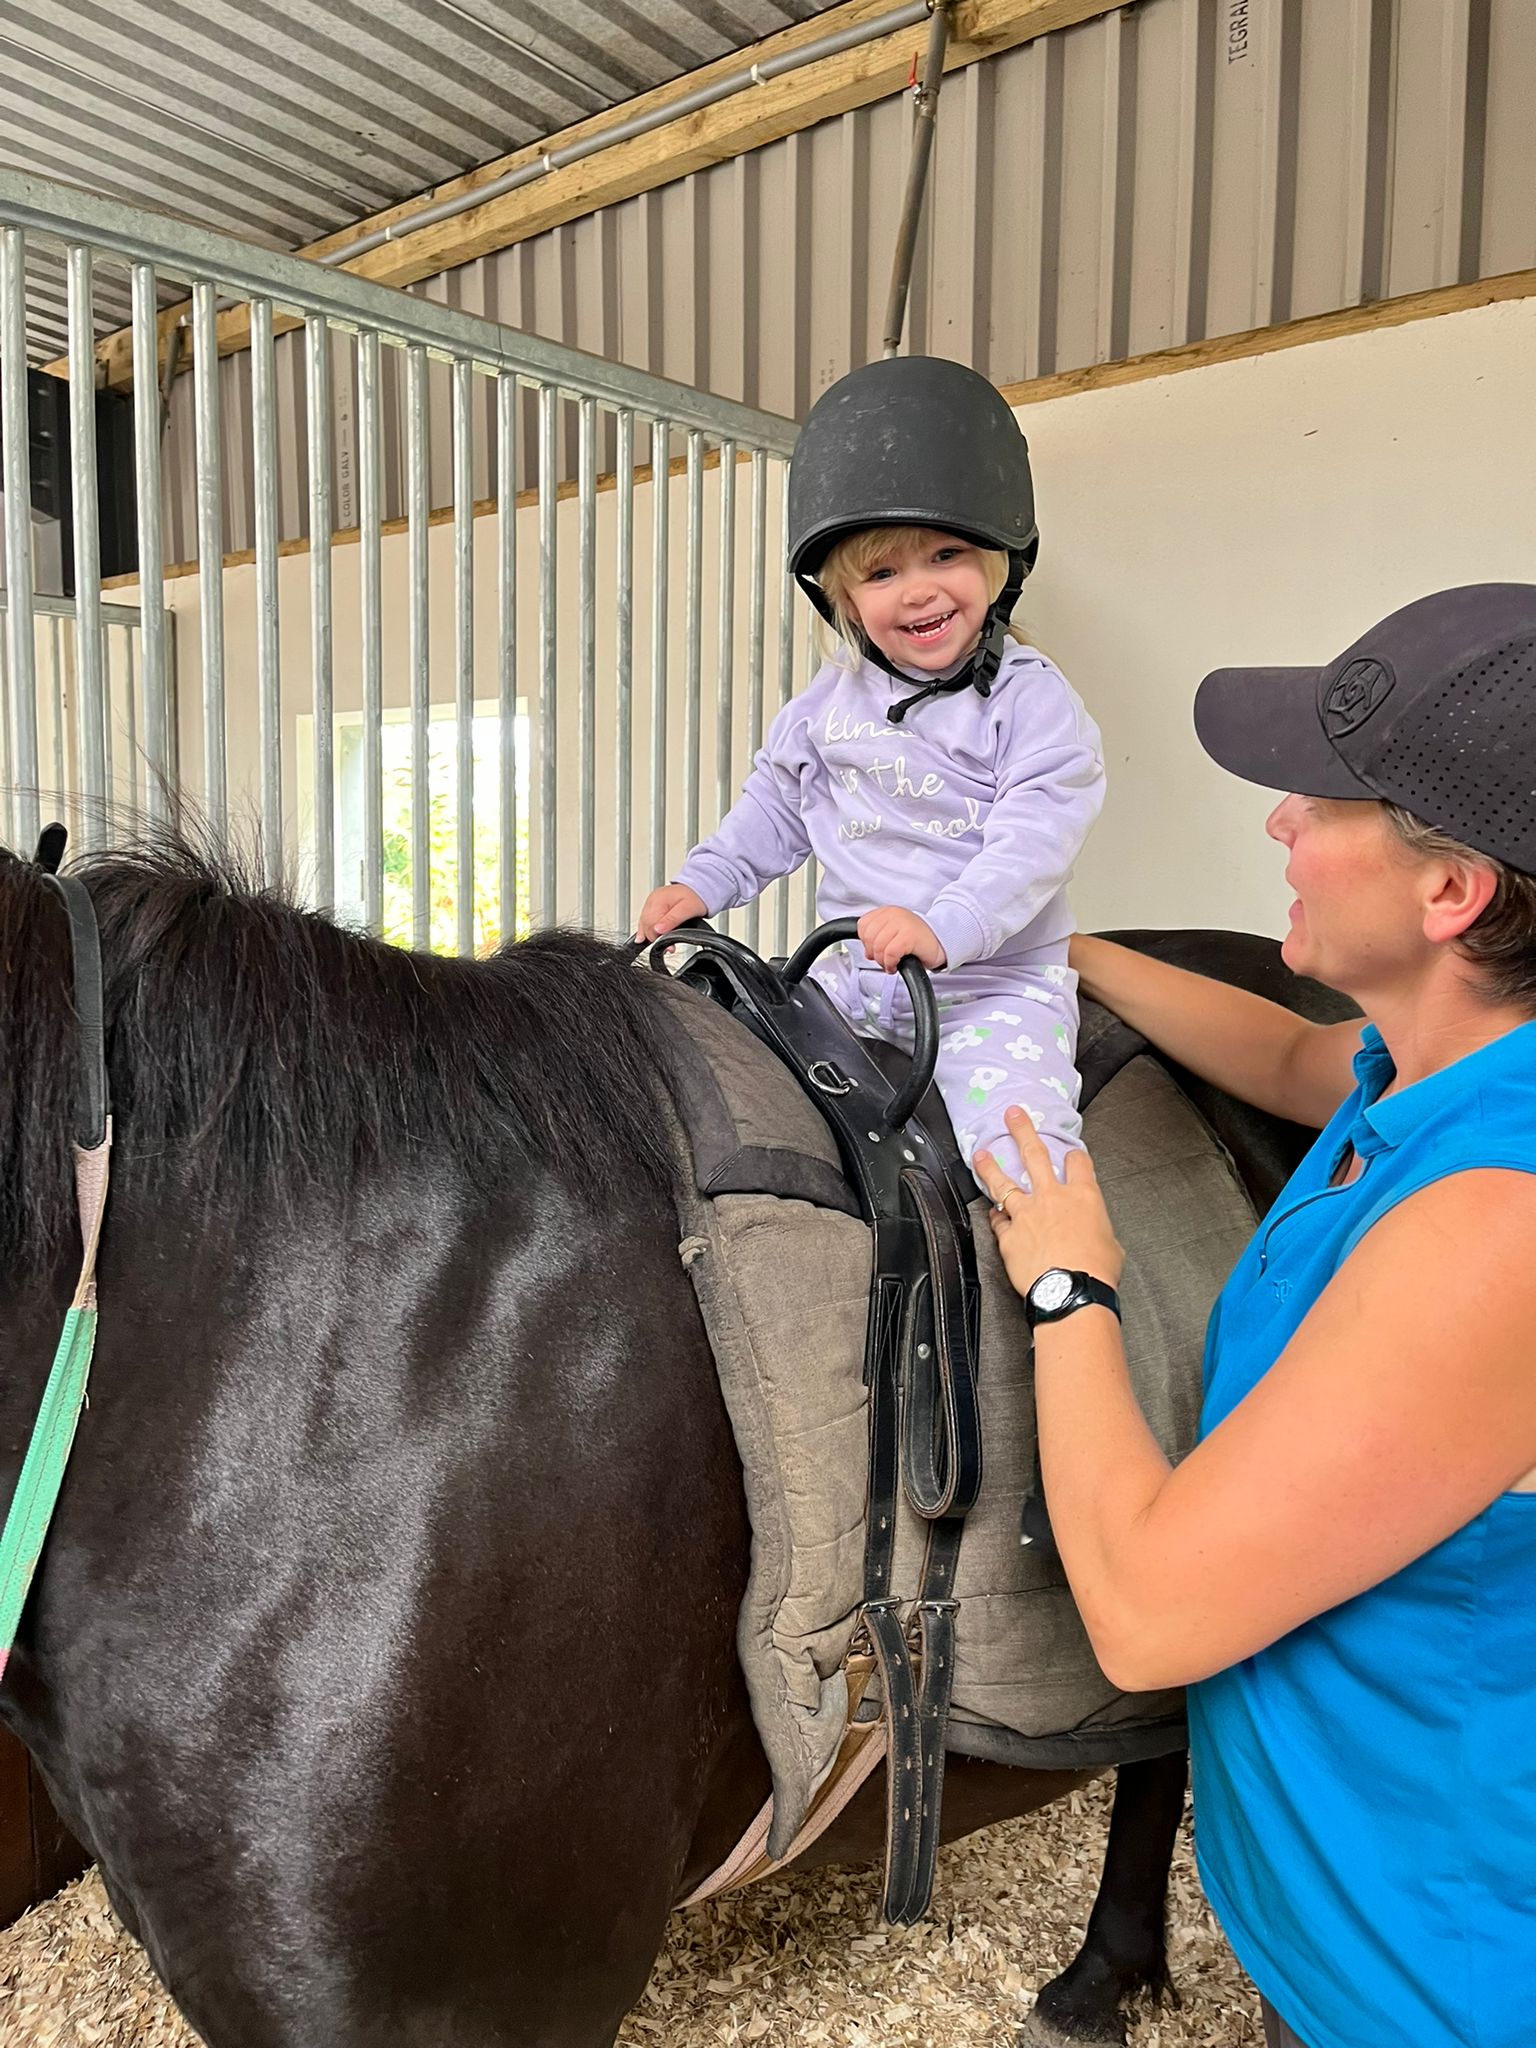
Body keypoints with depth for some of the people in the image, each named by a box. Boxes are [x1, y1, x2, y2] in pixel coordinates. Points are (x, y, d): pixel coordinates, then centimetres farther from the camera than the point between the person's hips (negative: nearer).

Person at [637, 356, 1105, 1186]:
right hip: (854, 972, 5)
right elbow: (777, 802, 20)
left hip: (994, 978, -5)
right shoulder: (831, 701, 7)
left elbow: (1033, 837, -20)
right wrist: (701, 882, 9)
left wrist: (944, 925, -36)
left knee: (1014, 1140, -23)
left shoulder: (1029, 698, -9)